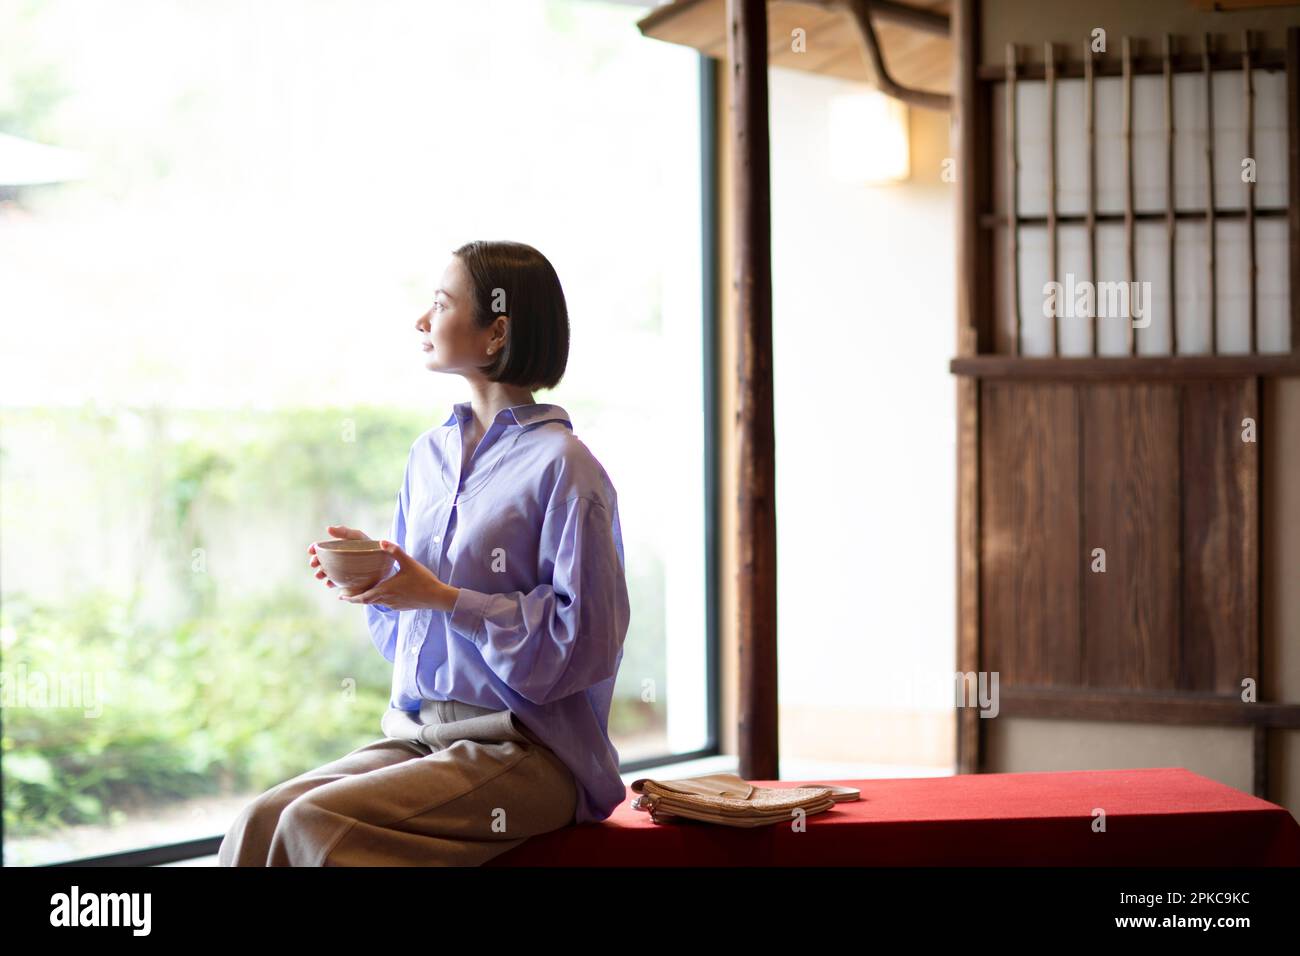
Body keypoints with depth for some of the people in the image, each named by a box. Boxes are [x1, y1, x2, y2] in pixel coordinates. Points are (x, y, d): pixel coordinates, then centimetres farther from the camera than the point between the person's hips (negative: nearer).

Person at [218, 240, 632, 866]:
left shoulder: (560, 464, -8)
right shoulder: (429, 453, 15)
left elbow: (587, 637, -13)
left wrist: (443, 598, -15)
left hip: (523, 749, -7)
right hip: (415, 736, 7)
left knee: (316, 823, -27)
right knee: (259, 822, -18)